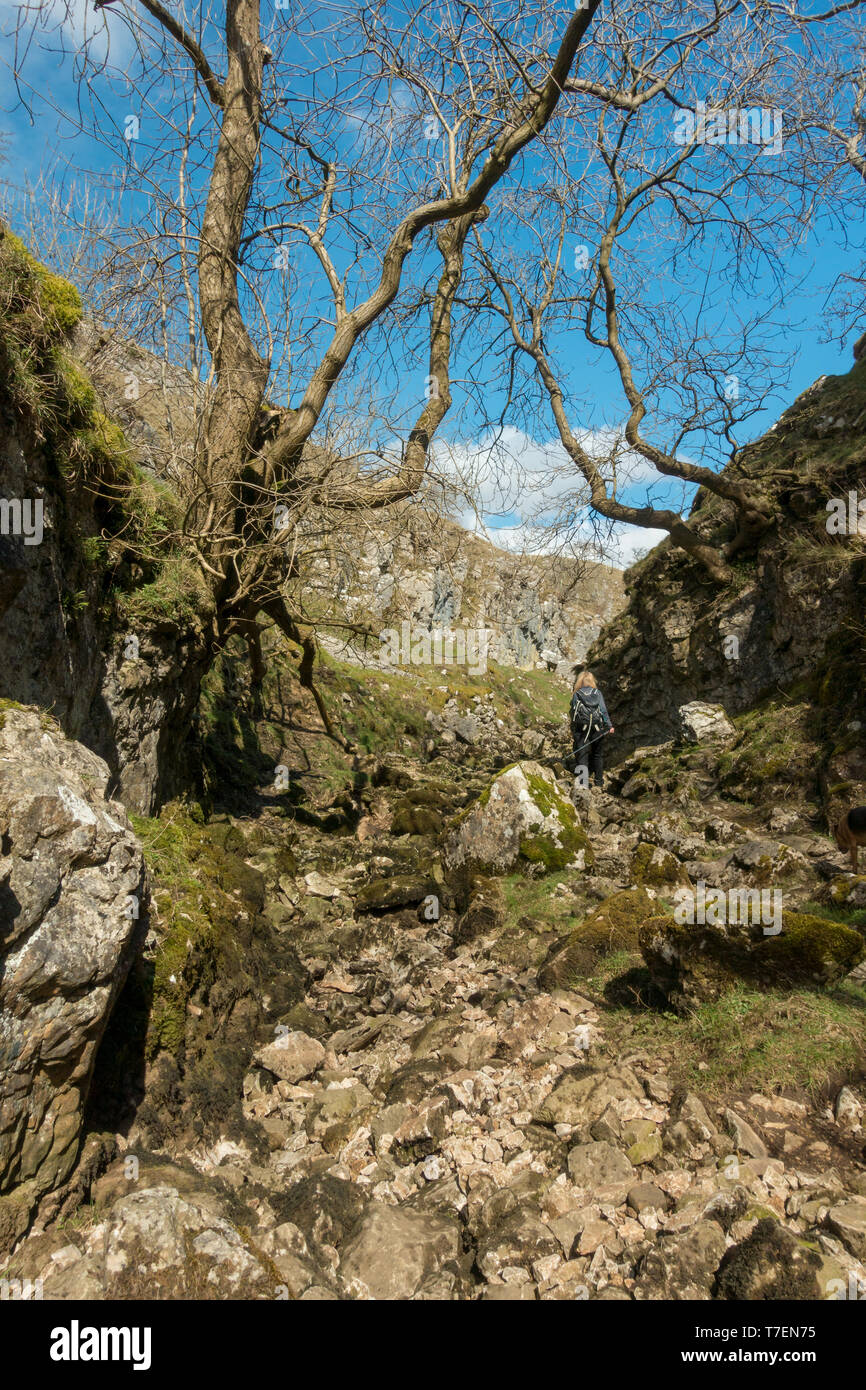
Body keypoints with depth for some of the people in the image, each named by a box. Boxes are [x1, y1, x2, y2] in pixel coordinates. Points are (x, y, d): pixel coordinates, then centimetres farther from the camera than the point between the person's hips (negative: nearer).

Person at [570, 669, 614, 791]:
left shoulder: (576, 694, 1)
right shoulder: (598, 693, 4)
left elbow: (573, 713, 2)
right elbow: (603, 710, -1)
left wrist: (573, 730, 8)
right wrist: (609, 726, 1)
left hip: (581, 728, -2)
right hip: (598, 728, 2)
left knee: (581, 755, -4)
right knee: (598, 755, 15)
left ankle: (581, 782, -24)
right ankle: (599, 784, 21)